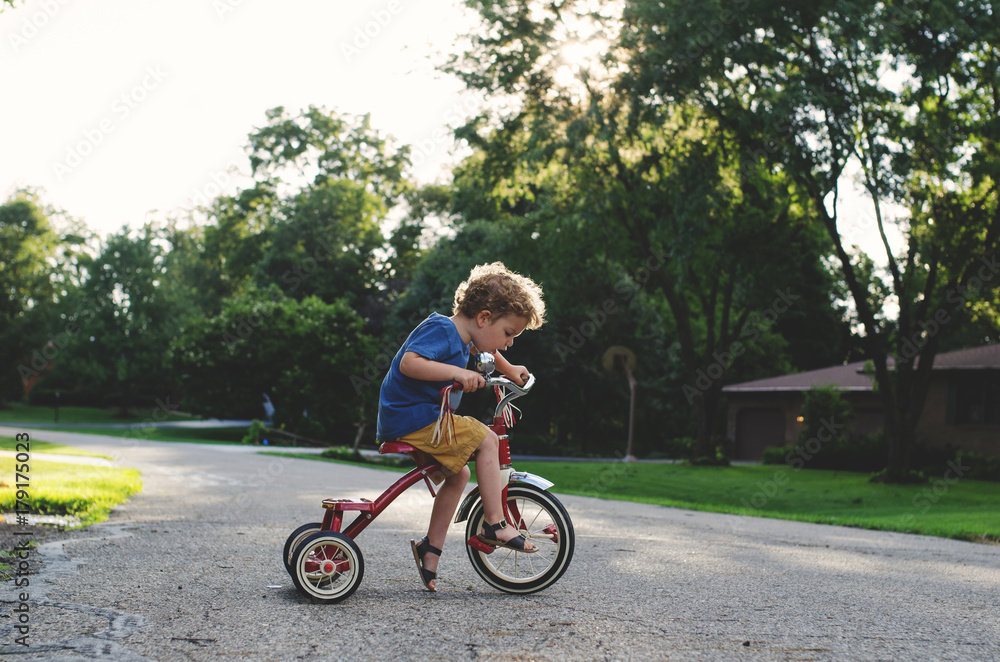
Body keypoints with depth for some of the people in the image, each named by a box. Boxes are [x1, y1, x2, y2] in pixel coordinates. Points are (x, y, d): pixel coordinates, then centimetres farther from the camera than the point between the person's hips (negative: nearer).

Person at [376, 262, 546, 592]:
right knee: (485, 439, -14)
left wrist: (508, 369, 37)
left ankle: (431, 548, 22)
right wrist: (456, 373, -38)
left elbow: (482, 348, 41)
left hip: (407, 422, 10)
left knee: (459, 473, 15)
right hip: (410, 419, -10)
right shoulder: (440, 329, -16)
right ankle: (495, 524, -10)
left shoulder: (465, 338, 15)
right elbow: (409, 362, -32)